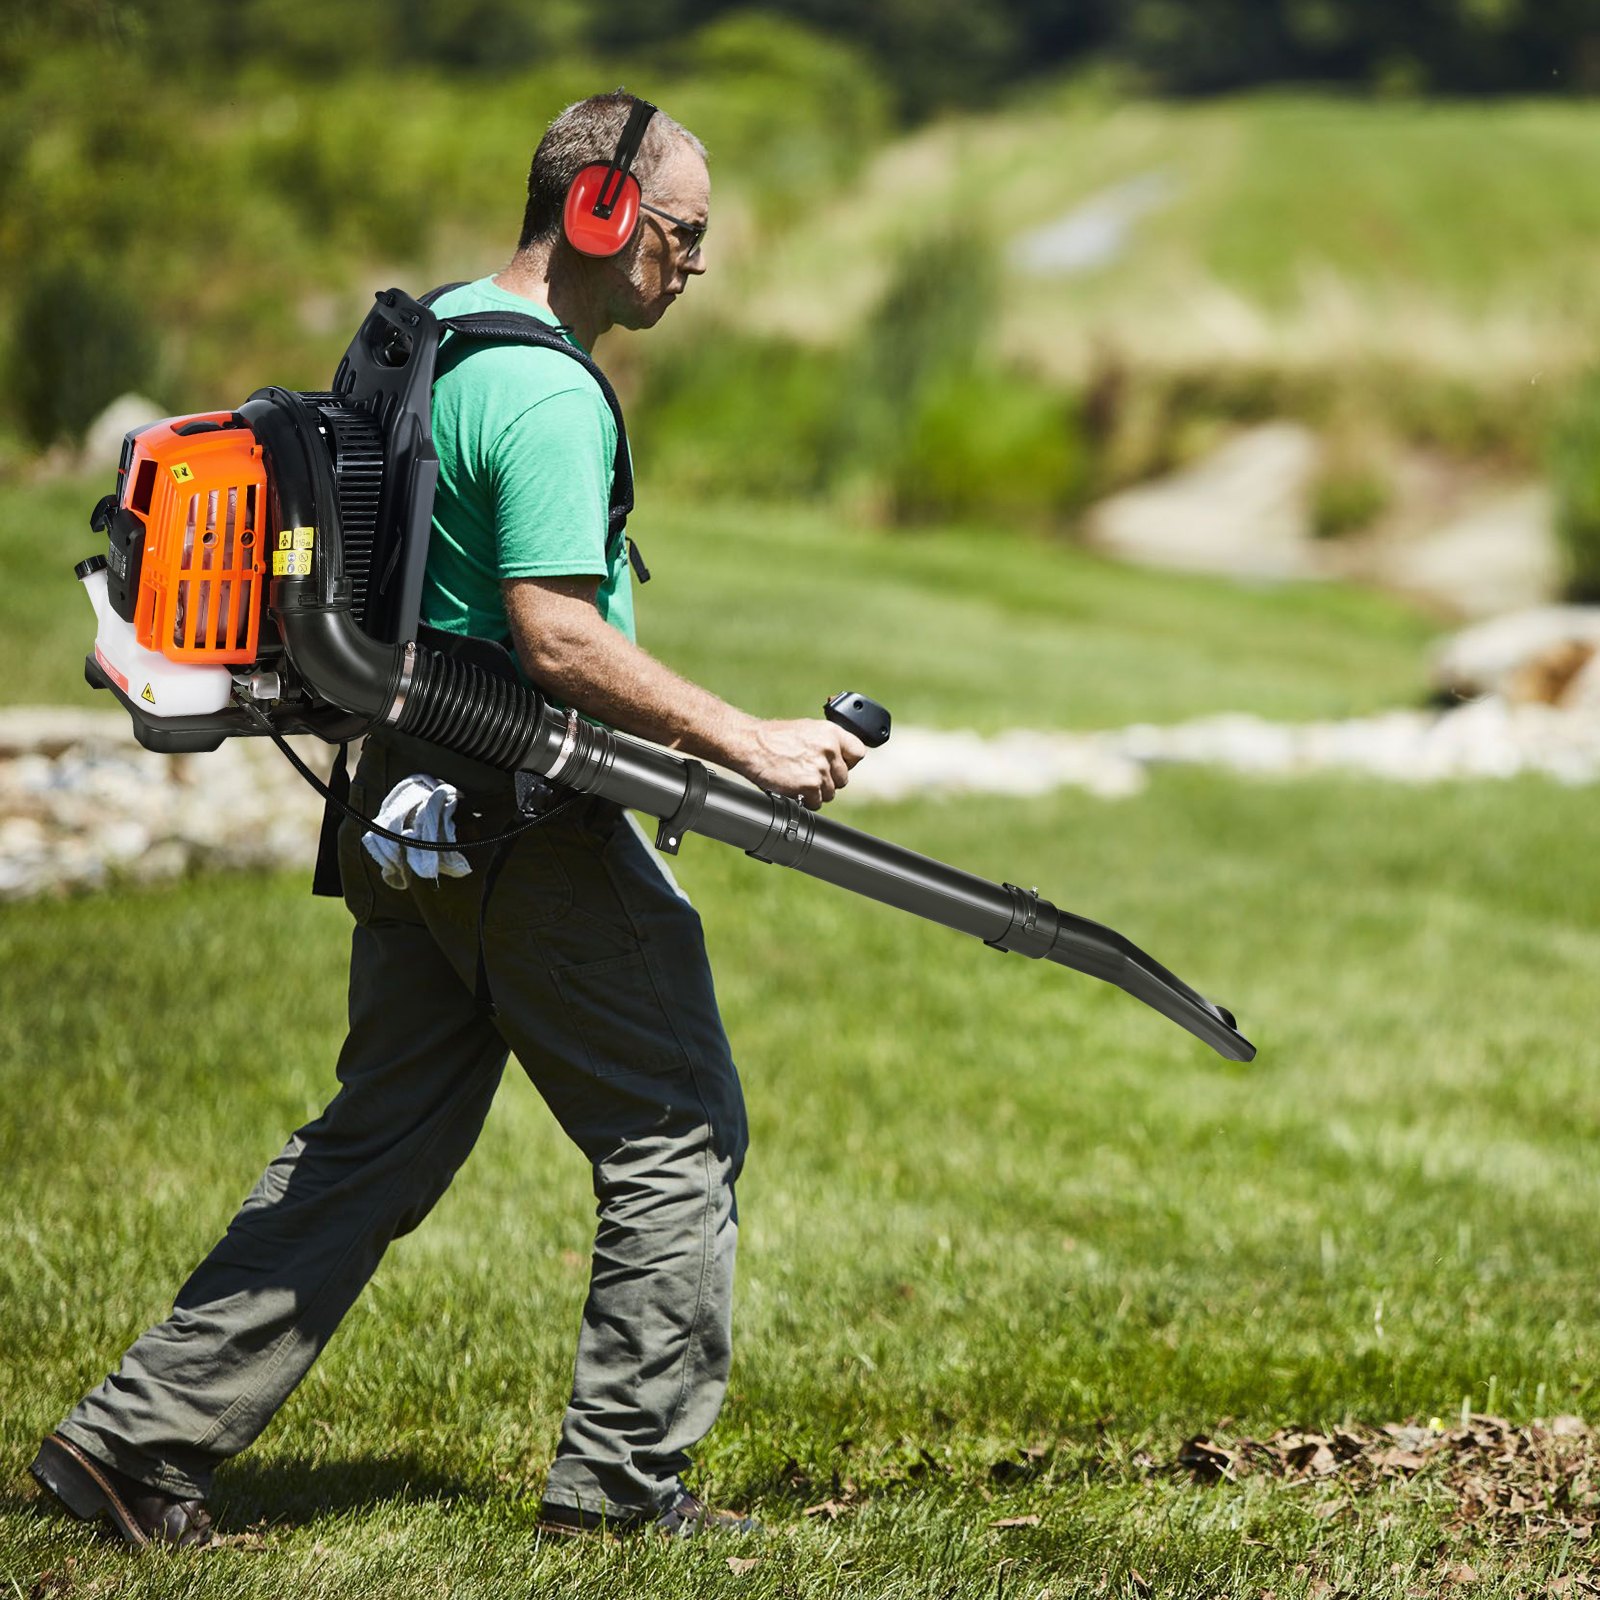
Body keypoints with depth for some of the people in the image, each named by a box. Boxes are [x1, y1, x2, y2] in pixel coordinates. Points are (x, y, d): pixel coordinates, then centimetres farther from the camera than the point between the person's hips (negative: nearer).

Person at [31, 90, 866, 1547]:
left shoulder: (425, 337, 13)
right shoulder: (547, 395, -18)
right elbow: (561, 640, -26)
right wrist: (750, 745, -22)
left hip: (411, 808, 9)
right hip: (534, 825, -9)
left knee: (377, 1145, 14)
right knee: (676, 1139, 4)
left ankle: (143, 1435, 12)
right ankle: (624, 1475, 8)